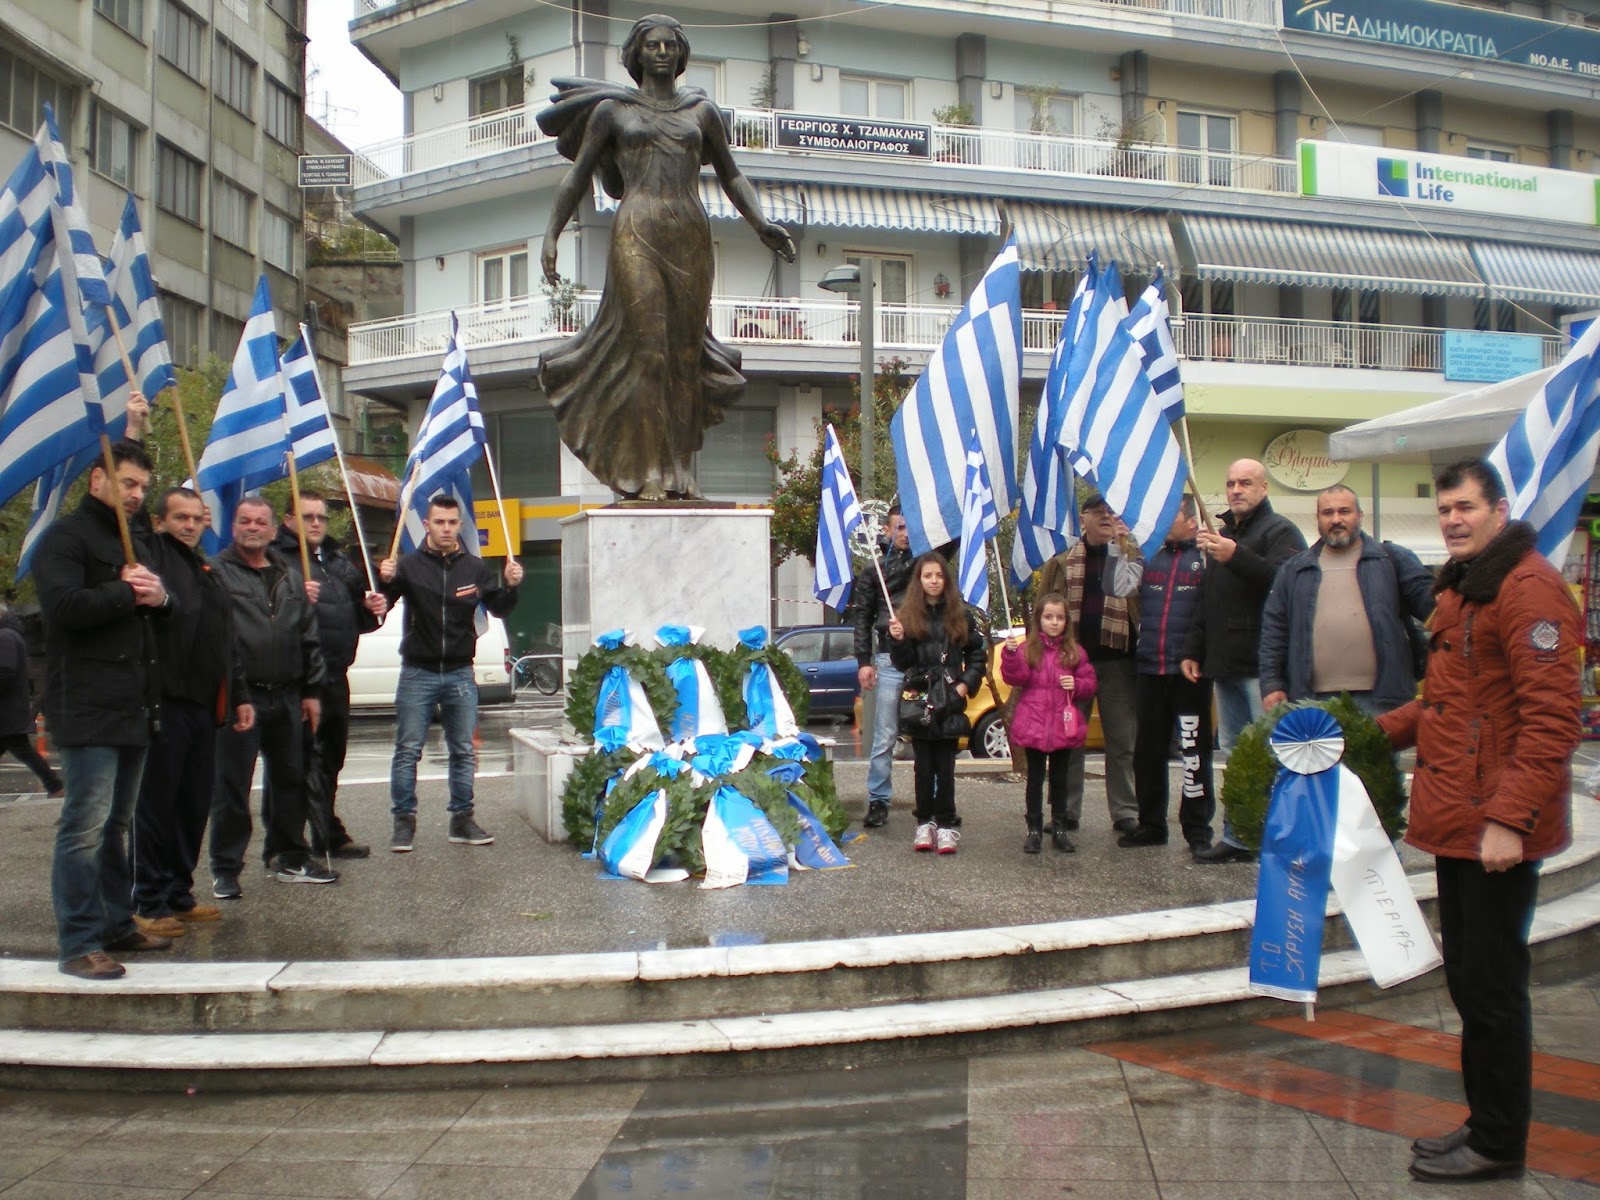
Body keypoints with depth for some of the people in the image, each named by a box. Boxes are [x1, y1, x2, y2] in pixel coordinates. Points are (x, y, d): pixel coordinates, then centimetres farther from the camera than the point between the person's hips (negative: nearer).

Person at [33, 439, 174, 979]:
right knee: (85, 825, -9)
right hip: (86, 708, -9)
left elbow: (162, 608, 25)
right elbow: (63, 606, -21)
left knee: (116, 822, 14)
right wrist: (129, 595, -10)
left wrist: (159, 598, 1)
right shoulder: (66, 536, -5)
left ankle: (116, 924, 22)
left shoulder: (134, 542, 23)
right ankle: (79, 943, -6)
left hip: (132, 707, 9)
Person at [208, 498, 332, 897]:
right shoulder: (218, 572, -3)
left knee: (290, 779, 14)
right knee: (232, 786, -1)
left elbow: (308, 637, 17)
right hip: (239, 695, -6)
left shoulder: (291, 577, 15)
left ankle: (290, 857, 26)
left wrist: (311, 691, 13)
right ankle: (225, 869, 9)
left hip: (286, 696, 6)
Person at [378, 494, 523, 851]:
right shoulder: (409, 565, -3)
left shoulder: (475, 568, 5)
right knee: (408, 750, 1)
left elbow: (498, 609, 5)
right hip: (417, 674, -2)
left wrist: (509, 586, -15)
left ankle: (462, 820, 17)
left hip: (460, 674, 3)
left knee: (463, 752, 8)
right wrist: (385, 582, -30)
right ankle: (404, 821, 9)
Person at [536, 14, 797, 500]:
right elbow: (577, 177, 11)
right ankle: (649, 469, -14)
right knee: (648, 345, -13)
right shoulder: (611, 109, 12)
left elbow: (730, 175, 22)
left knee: (687, 350, -2)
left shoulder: (702, 111, 18)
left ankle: (682, 468, 0)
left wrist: (761, 225, 7)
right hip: (637, 233, -3)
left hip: (692, 236, 3)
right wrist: (551, 234, -1)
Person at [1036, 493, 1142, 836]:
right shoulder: (1064, 558, 8)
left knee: (1123, 741, 4)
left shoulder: (1132, 553, 8)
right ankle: (1066, 811, 14)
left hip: (1118, 660, 0)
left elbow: (1129, 588, -10)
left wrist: (1122, 547, -17)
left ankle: (1126, 812, 11)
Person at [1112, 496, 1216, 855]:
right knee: (1148, 750, 10)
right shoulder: (1148, 556, 15)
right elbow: (1119, 588, 5)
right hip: (1150, 669, 5)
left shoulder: (1206, 557, 0)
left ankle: (1197, 828, 6)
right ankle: (1151, 823, 21)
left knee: (1193, 748, -3)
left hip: (1190, 671, -5)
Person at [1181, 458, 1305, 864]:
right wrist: (1194, 650, 21)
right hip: (1225, 664, 8)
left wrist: (1236, 556, -31)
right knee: (1234, 753, 11)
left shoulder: (1280, 531, -3)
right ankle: (1237, 837, 17)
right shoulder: (1222, 532, 22)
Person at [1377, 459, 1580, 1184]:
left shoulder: (1529, 588, -15)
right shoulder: (1460, 587, 17)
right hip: (1458, 822, 10)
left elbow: (1550, 720, -22)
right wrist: (1377, 732, 17)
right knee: (1470, 981, 17)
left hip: (1499, 830, -10)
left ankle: (1498, 1145, 14)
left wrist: (1509, 818, -25)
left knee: (1490, 987, 0)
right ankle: (1486, 1124, 30)